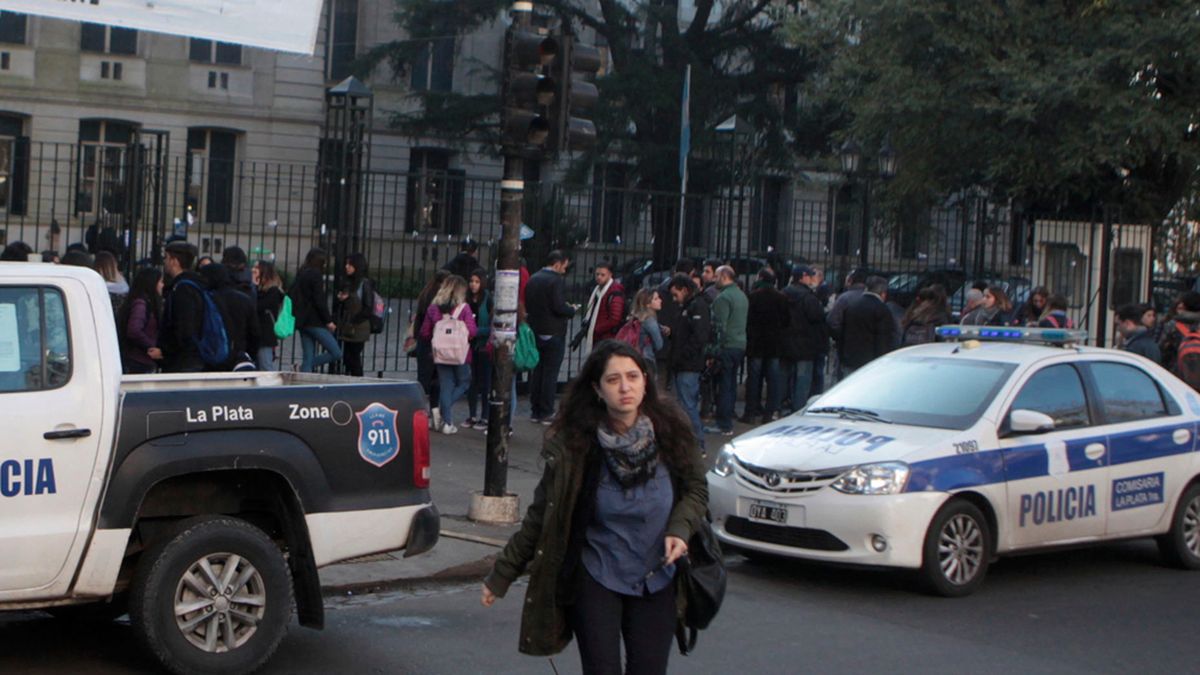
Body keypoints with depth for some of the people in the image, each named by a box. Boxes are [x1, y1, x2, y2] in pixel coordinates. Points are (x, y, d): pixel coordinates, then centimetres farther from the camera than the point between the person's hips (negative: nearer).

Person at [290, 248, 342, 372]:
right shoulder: (316, 275, -10)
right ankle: (303, 368, -11)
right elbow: (319, 300, -15)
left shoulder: (300, 275, 14)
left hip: (302, 321, 9)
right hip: (315, 322, -9)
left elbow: (290, 296, 15)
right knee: (336, 354, -6)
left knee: (309, 356, 10)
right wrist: (329, 321, -8)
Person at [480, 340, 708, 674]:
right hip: (596, 581, -2)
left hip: (657, 583, 2)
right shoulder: (574, 446, -14)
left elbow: (696, 490, 5)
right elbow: (540, 517, -5)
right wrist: (501, 575, -3)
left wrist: (679, 530, -15)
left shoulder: (671, 430, -8)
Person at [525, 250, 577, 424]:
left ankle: (536, 411, 16)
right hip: (553, 333, -7)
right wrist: (572, 310, -4)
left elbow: (527, 305, 11)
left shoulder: (533, 279, 8)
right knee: (550, 373, -1)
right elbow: (559, 307, -22)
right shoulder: (557, 280, -15)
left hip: (535, 331, 7)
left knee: (537, 372, 12)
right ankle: (546, 413, 0)